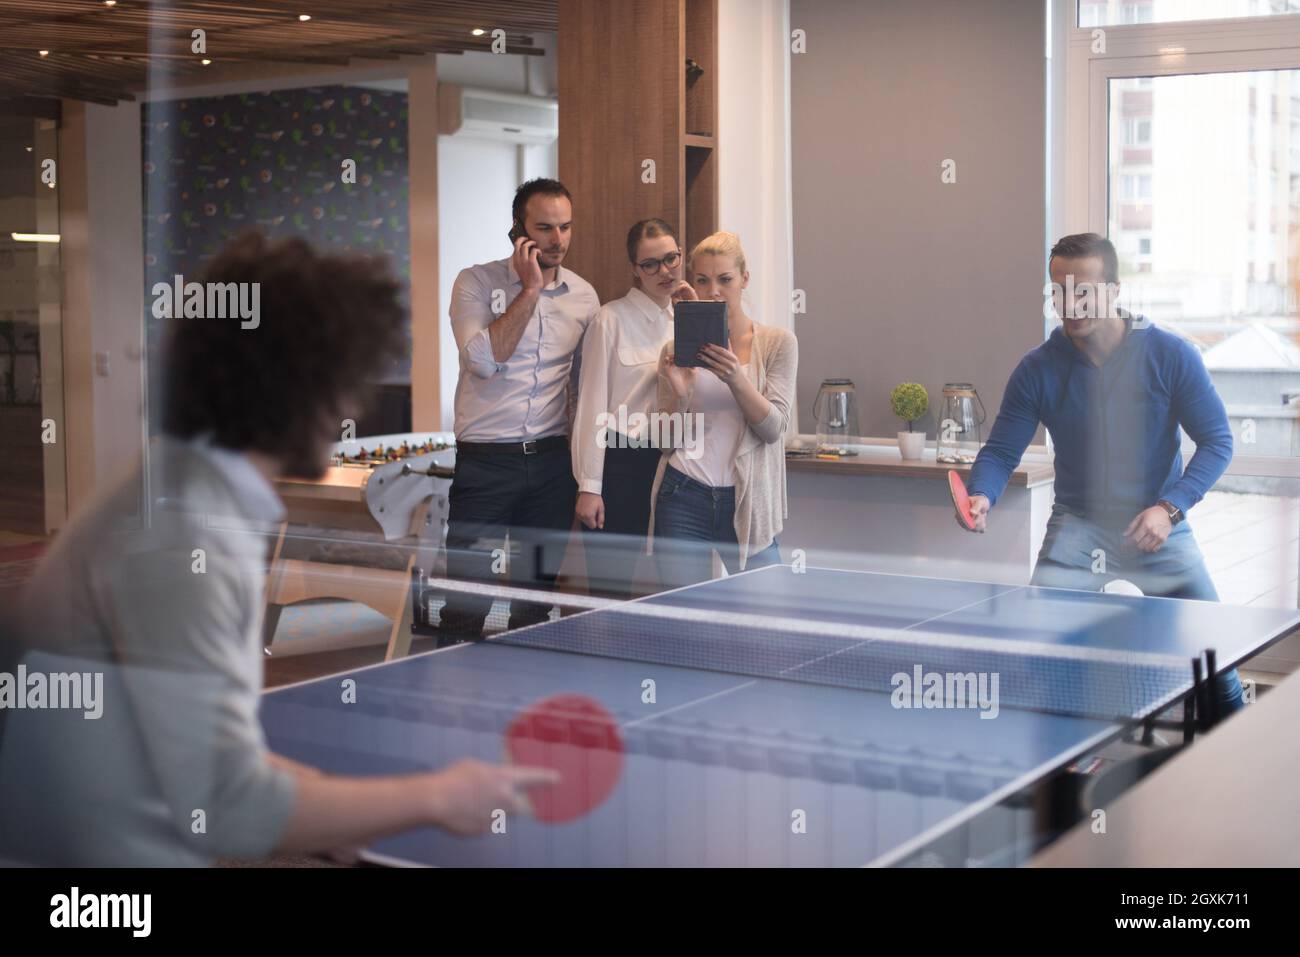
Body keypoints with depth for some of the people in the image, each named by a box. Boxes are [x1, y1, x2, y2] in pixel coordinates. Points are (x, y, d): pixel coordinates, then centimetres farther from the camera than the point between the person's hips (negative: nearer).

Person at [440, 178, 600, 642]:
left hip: (552, 463, 4)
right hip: (484, 460, -3)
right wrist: (529, 290, -17)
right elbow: (484, 359, -19)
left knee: (537, 591, 11)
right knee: (468, 599, -4)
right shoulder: (476, 282, -3)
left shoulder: (583, 295, 7)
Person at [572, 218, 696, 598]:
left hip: (670, 466, 5)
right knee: (610, 588, -3)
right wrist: (588, 486, -11)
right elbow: (592, 404, -7)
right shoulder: (611, 319, -5)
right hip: (621, 465, -5)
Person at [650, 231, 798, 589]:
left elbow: (773, 428, -6)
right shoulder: (676, 350, 5)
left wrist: (736, 379, -21)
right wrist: (679, 395, -15)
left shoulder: (778, 342, 2)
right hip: (684, 498, 1)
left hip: (748, 502, -1)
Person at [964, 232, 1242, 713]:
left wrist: (1170, 508, -19)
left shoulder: (1171, 355, -9)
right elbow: (1001, 451, -2)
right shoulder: (1038, 369, -6)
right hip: (1078, 526, 1)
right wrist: (981, 497, -25)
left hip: (1157, 527, 0)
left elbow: (1217, 441, -6)